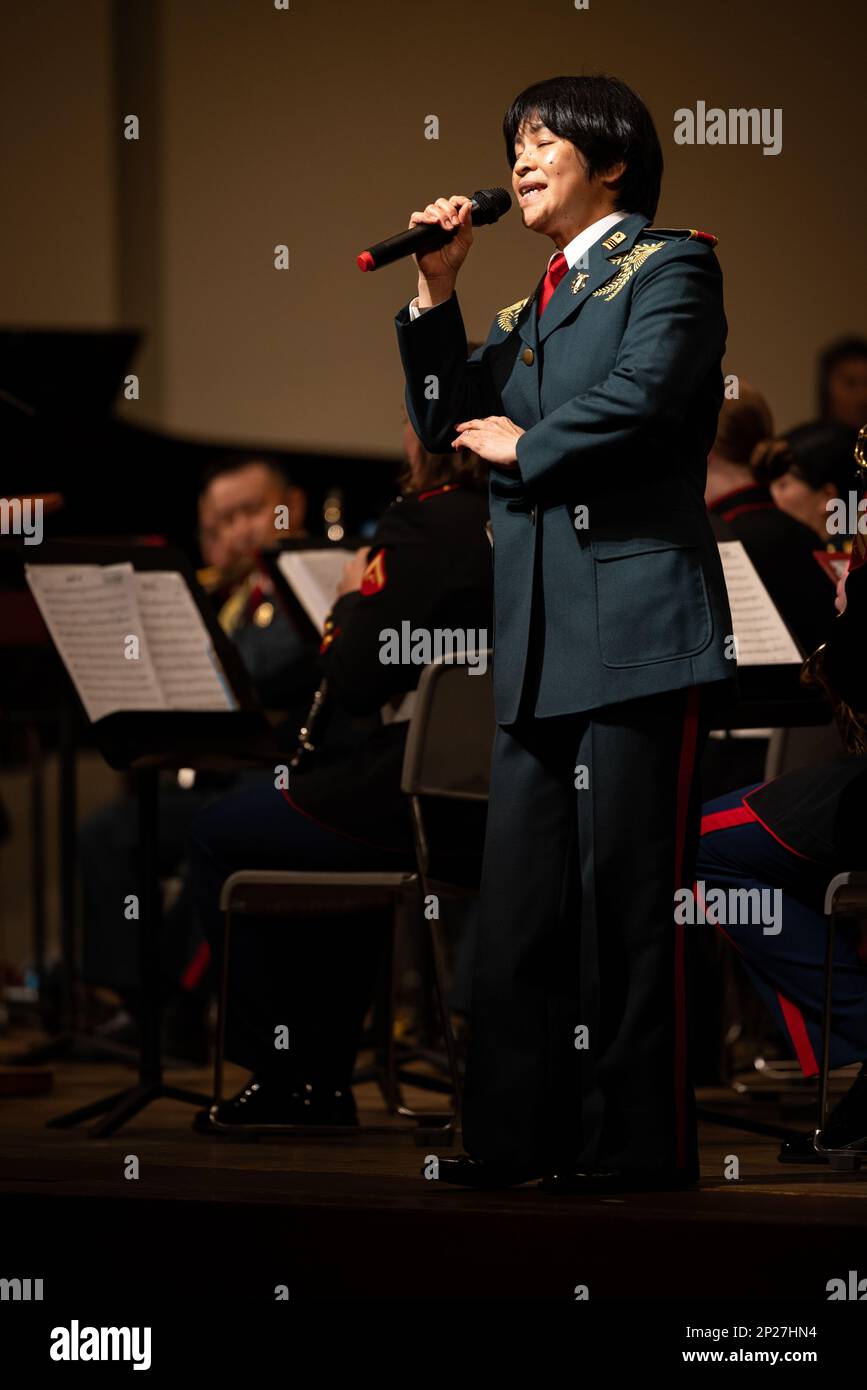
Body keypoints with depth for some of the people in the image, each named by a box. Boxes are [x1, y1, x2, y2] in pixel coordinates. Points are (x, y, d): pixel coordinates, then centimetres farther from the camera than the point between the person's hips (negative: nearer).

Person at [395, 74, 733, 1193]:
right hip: (540, 642, 8)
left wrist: (523, 446, -3)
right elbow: (447, 424, 20)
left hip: (638, 626, -8)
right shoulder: (537, 307, 24)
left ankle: (641, 1143, -3)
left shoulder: (669, 267, 1)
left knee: (626, 892, -7)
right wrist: (436, 292, 10)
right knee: (521, 896, 6)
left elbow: (644, 395, -16)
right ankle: (518, 1135, 10)